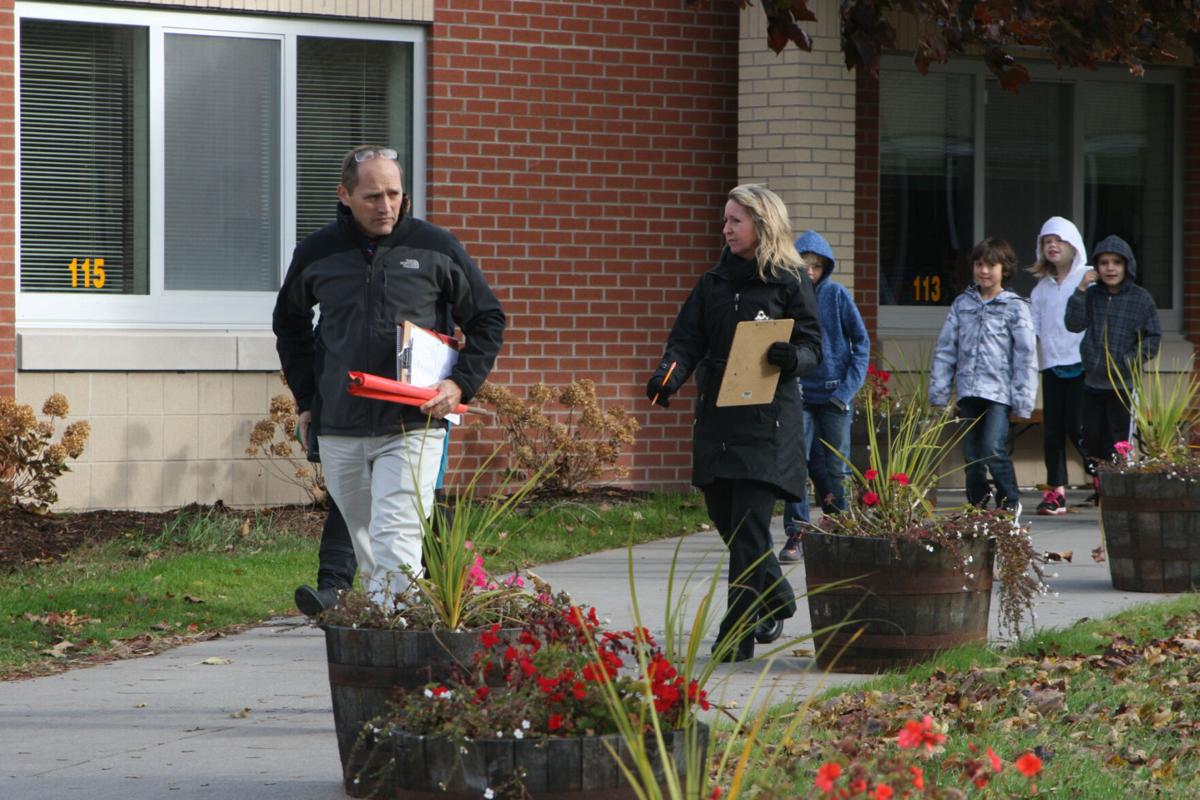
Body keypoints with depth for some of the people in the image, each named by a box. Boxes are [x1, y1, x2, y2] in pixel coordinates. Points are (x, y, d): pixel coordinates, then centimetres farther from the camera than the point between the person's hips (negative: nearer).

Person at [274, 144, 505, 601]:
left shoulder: (435, 247, 1)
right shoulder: (317, 254, 6)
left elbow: (488, 320, 10)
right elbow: (289, 323, 24)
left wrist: (462, 384, -4)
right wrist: (305, 398, 16)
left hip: (413, 429, -3)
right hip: (340, 432, 3)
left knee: (395, 544, -17)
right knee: (366, 547, 11)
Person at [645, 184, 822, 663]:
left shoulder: (790, 283, -1)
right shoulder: (714, 284, 13)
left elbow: (813, 346, -3)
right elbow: (687, 340, 4)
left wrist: (792, 358, -26)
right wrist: (669, 375, -16)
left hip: (768, 420, -6)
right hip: (717, 416, 6)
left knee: (748, 524, -11)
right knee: (723, 516, 11)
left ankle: (738, 634, -10)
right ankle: (777, 597, 35)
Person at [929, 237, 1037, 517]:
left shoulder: (1014, 307, 1)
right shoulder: (962, 304, 12)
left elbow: (1025, 353, -2)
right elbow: (945, 348, 12)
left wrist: (1023, 398, -7)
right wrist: (939, 389, 5)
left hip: (999, 391, -4)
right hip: (968, 390, 4)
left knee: (993, 449, -16)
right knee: (971, 454, 7)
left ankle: (1010, 502, 2)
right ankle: (976, 507, 17)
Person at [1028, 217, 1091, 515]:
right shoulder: (1042, 286, 17)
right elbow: (1033, 324, 15)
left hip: (1081, 364, -6)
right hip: (1052, 364, 6)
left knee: (1078, 427, -10)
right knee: (1052, 428, 2)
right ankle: (1056, 491, 6)